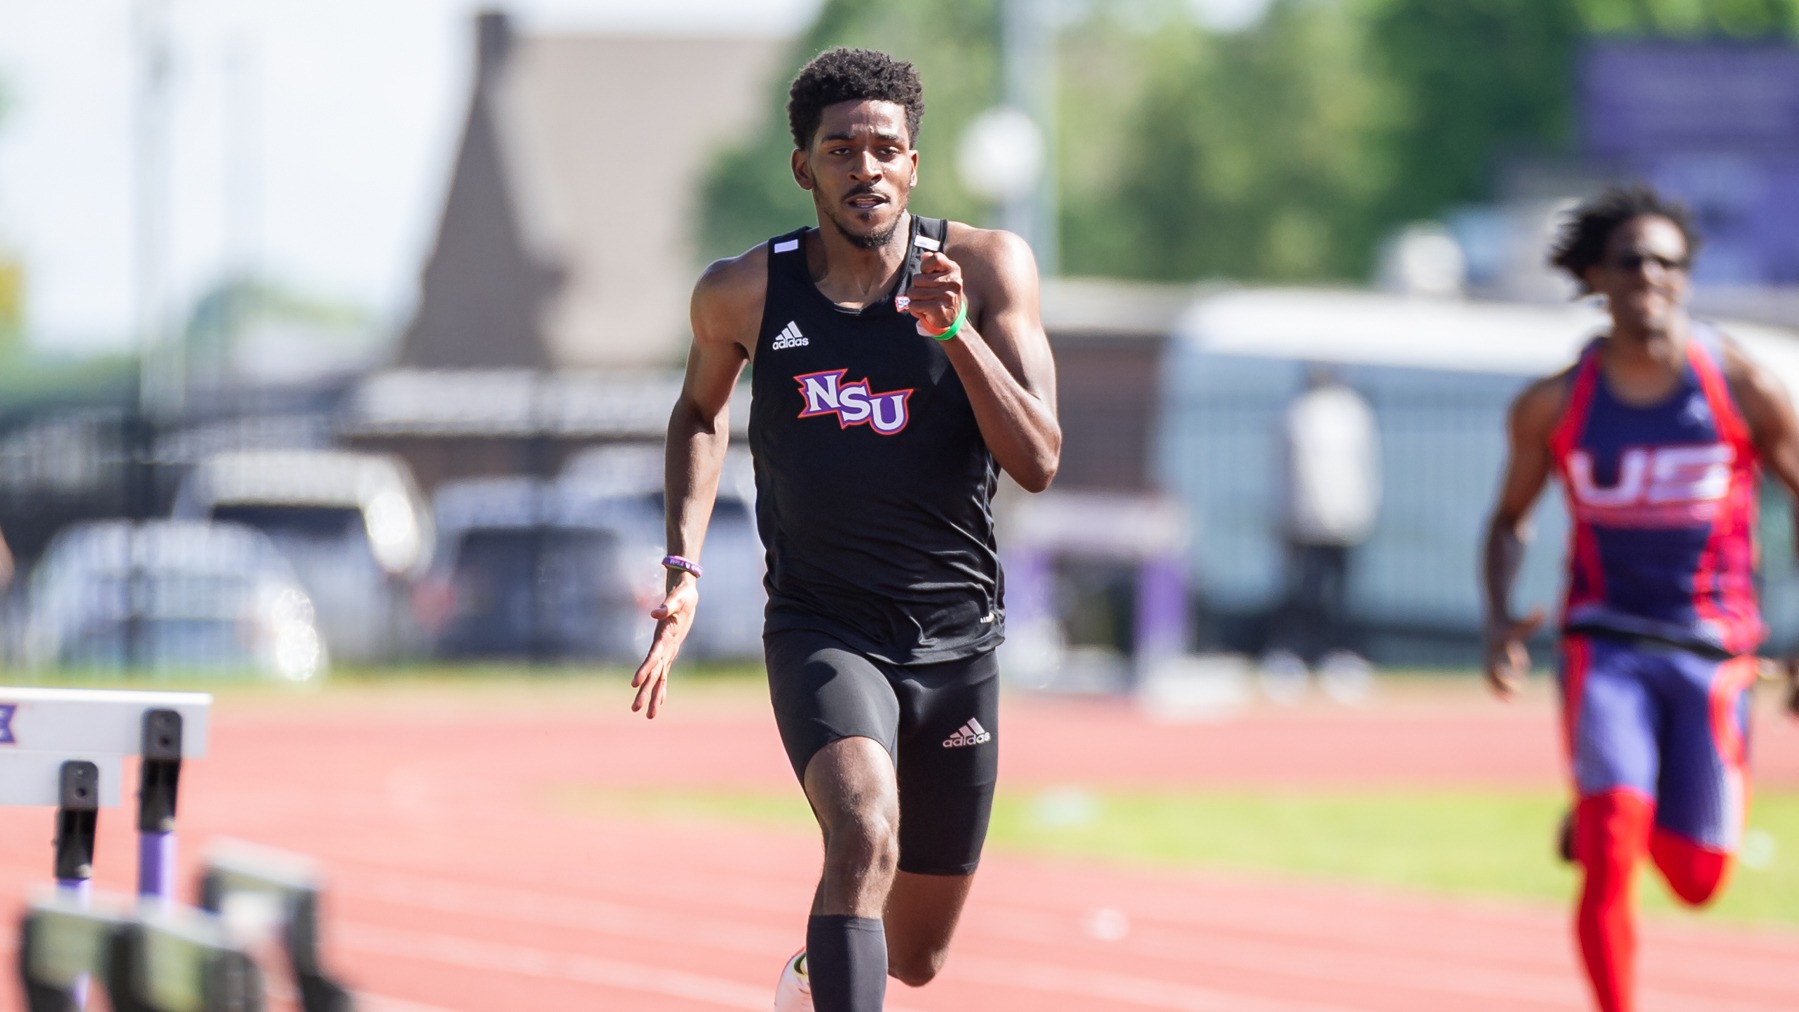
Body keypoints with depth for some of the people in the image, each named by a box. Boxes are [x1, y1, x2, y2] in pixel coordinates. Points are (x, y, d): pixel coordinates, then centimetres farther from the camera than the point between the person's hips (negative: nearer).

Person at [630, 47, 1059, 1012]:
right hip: (822, 632, -2)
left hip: (955, 640, 2)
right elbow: (700, 411, 19)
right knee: (865, 834, -34)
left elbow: (1037, 463, -12)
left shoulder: (986, 267, -6)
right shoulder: (744, 293, -3)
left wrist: (952, 328, -24)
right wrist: (684, 568, 7)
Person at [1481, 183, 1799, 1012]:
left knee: (1697, 880, 3)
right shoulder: (1553, 405, -1)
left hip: (1711, 652, 1)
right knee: (1609, 854, -20)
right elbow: (1510, 519, 13)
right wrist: (1498, 617, -5)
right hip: (1605, 644, 0)